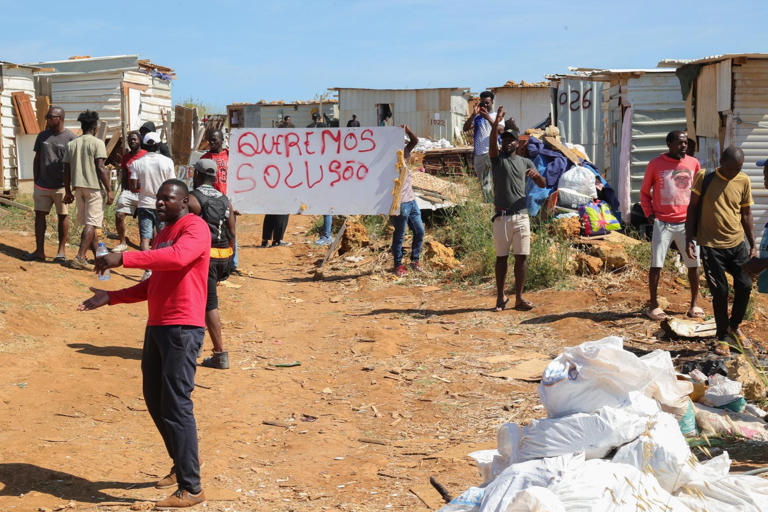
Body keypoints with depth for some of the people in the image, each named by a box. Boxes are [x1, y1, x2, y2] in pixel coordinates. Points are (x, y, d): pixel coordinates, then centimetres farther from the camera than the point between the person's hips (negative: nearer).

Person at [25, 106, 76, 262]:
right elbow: (37, 160, 15)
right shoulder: (42, 136, 9)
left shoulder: (71, 138, -6)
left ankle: (61, 251, 12)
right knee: (39, 215, 3)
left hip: (61, 186, -5)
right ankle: (39, 251, 8)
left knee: (63, 216, 4)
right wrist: (36, 182, 10)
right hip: (42, 185, 5)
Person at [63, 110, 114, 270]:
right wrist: (109, 190, -11)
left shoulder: (71, 144, 10)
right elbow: (101, 168, -14)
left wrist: (68, 191, 16)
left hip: (78, 187, 6)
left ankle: (97, 255, 25)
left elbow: (66, 170, 10)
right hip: (94, 187, -6)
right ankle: (80, 257, -14)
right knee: (91, 223, -5)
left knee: (88, 223, 16)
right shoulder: (97, 143, -7)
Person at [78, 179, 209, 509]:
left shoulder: (195, 227, -9)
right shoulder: (162, 234, 20)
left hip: (183, 328, -9)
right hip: (157, 326, 9)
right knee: (154, 401, 15)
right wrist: (111, 298, 13)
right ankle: (181, 466, 31)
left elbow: (178, 257, -31)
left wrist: (124, 258, -33)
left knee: (176, 405, -10)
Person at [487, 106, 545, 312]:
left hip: (521, 216, 2)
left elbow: (543, 185, 9)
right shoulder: (497, 158, 5)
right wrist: (494, 125, -36)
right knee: (501, 257, 3)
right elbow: (492, 144, -17)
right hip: (501, 217, -2)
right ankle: (500, 297, 10)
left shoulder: (525, 162, 14)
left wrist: (536, 174, -14)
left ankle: (519, 298, 4)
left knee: (522, 256, 0)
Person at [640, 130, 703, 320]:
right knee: (656, 264, -3)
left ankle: (694, 305, 17)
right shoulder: (655, 164, -1)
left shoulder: (693, 163, 6)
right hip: (663, 223, -2)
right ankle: (653, 305, 6)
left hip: (687, 223, 2)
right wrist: (650, 214, -3)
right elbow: (644, 192, 7)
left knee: (694, 264, 4)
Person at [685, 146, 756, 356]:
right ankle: (722, 337, 14)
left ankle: (734, 326, 25)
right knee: (720, 291, -2)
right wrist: (689, 239, -5)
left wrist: (752, 244, 11)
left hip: (738, 243, 3)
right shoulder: (704, 178, -6)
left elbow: (746, 213, 10)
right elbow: (692, 208, 0)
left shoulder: (743, 181, 2)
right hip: (711, 244, -3)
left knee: (745, 285, 0)